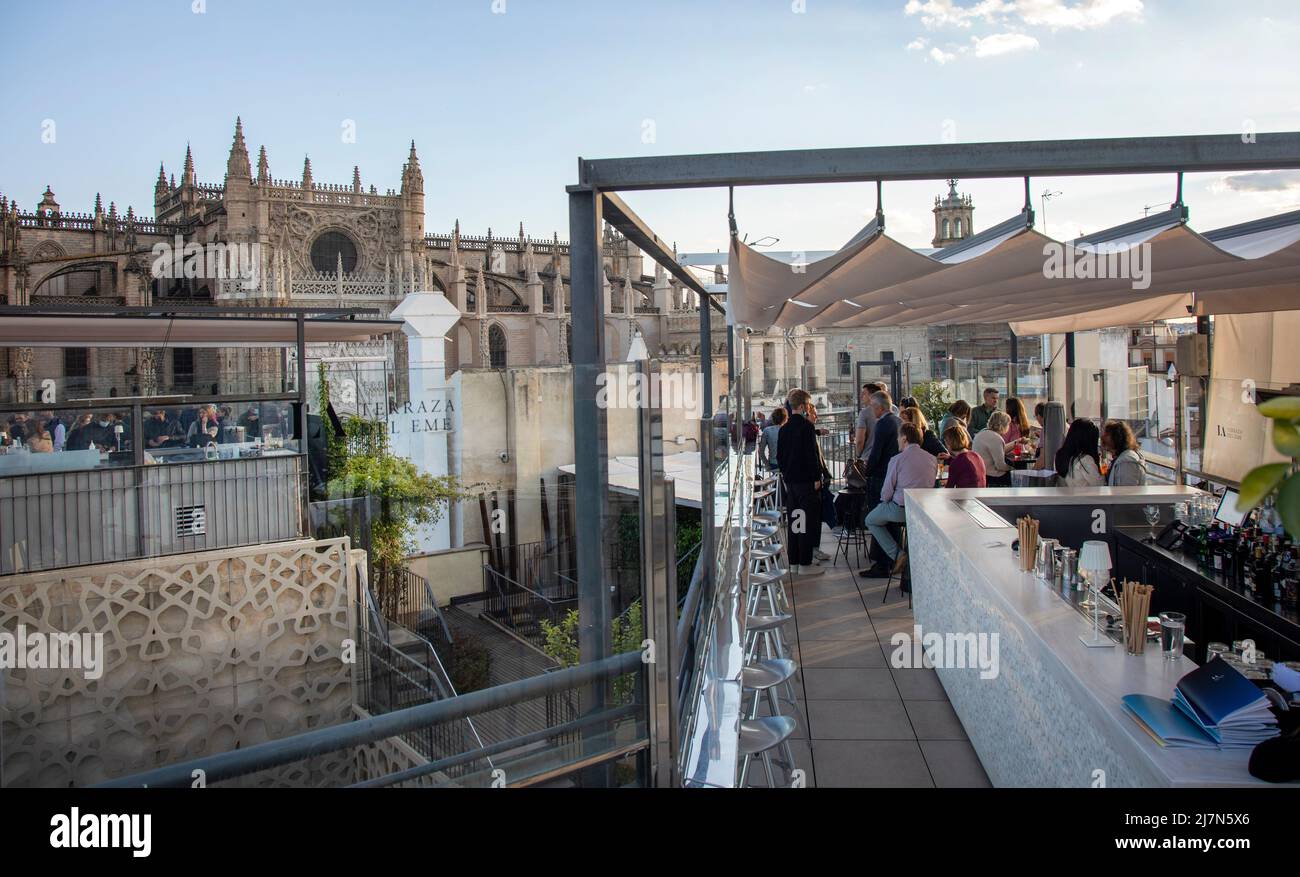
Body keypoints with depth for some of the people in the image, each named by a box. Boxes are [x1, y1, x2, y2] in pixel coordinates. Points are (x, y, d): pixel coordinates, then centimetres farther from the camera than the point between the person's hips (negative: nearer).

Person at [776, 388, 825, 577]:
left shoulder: (784, 428, 10)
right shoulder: (807, 425, -12)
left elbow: (779, 455, 14)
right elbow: (812, 453, -16)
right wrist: (816, 477, -11)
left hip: (790, 480, 7)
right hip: (805, 480, -7)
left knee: (793, 522, 11)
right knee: (807, 522, -3)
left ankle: (793, 563, 16)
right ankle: (805, 564, -2)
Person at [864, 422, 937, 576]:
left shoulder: (897, 459, -13)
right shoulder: (932, 459, 3)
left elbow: (887, 492, -9)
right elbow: (931, 486, 12)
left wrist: (885, 500, 12)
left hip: (900, 509, -6)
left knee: (871, 521, 19)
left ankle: (896, 554, 3)